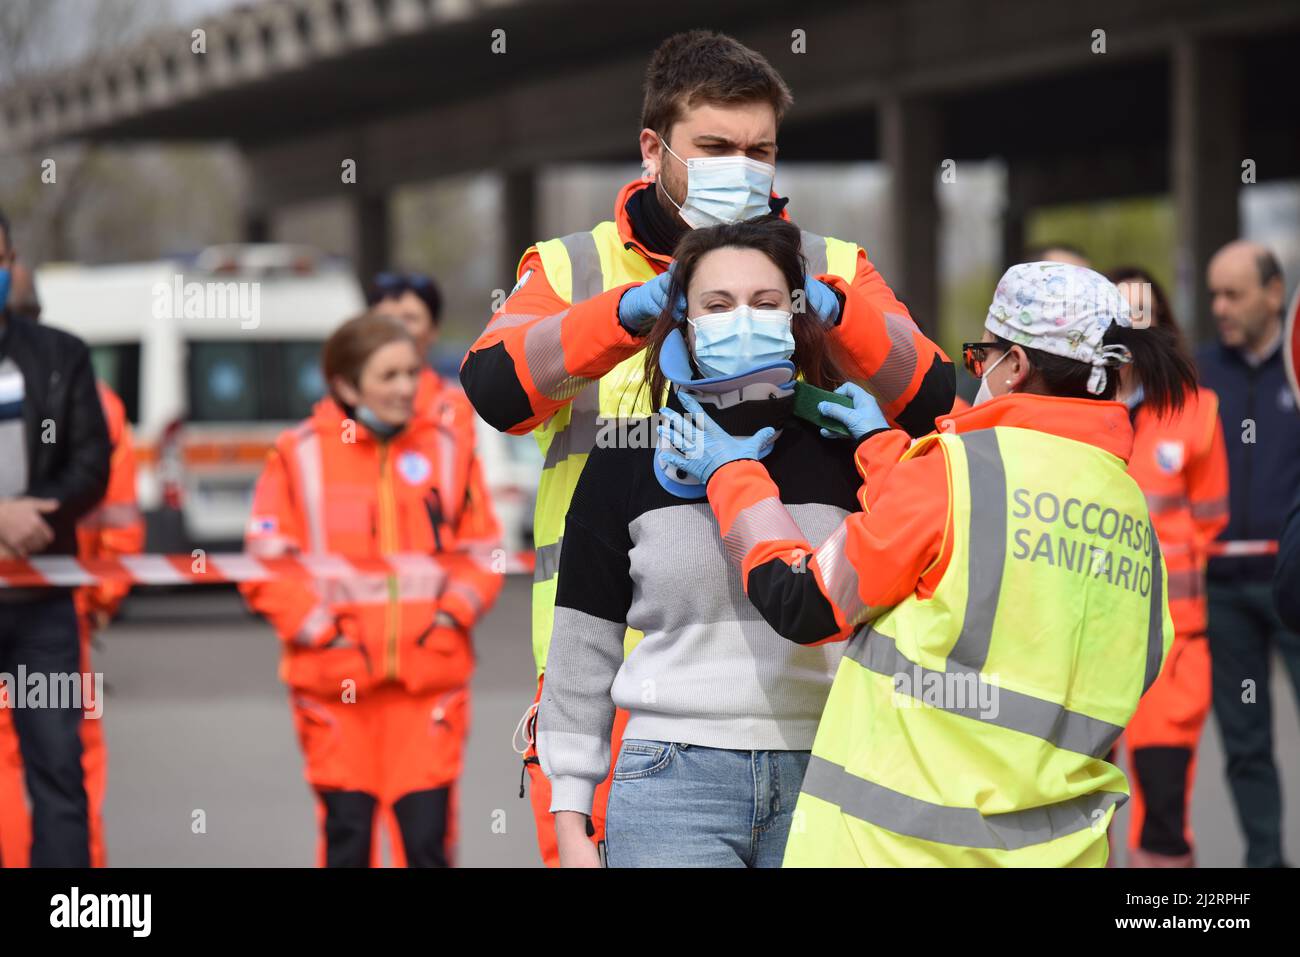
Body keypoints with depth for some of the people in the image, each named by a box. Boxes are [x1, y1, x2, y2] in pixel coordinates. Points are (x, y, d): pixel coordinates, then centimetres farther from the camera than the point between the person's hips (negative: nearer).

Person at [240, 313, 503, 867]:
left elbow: (480, 551, 12)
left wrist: (454, 611, -3)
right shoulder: (301, 456, 0)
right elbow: (266, 562, 0)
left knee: (427, 831, -3)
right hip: (336, 677, -1)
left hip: (429, 672, 1)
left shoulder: (446, 450, 8)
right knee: (347, 831, 5)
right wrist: (317, 627, -9)